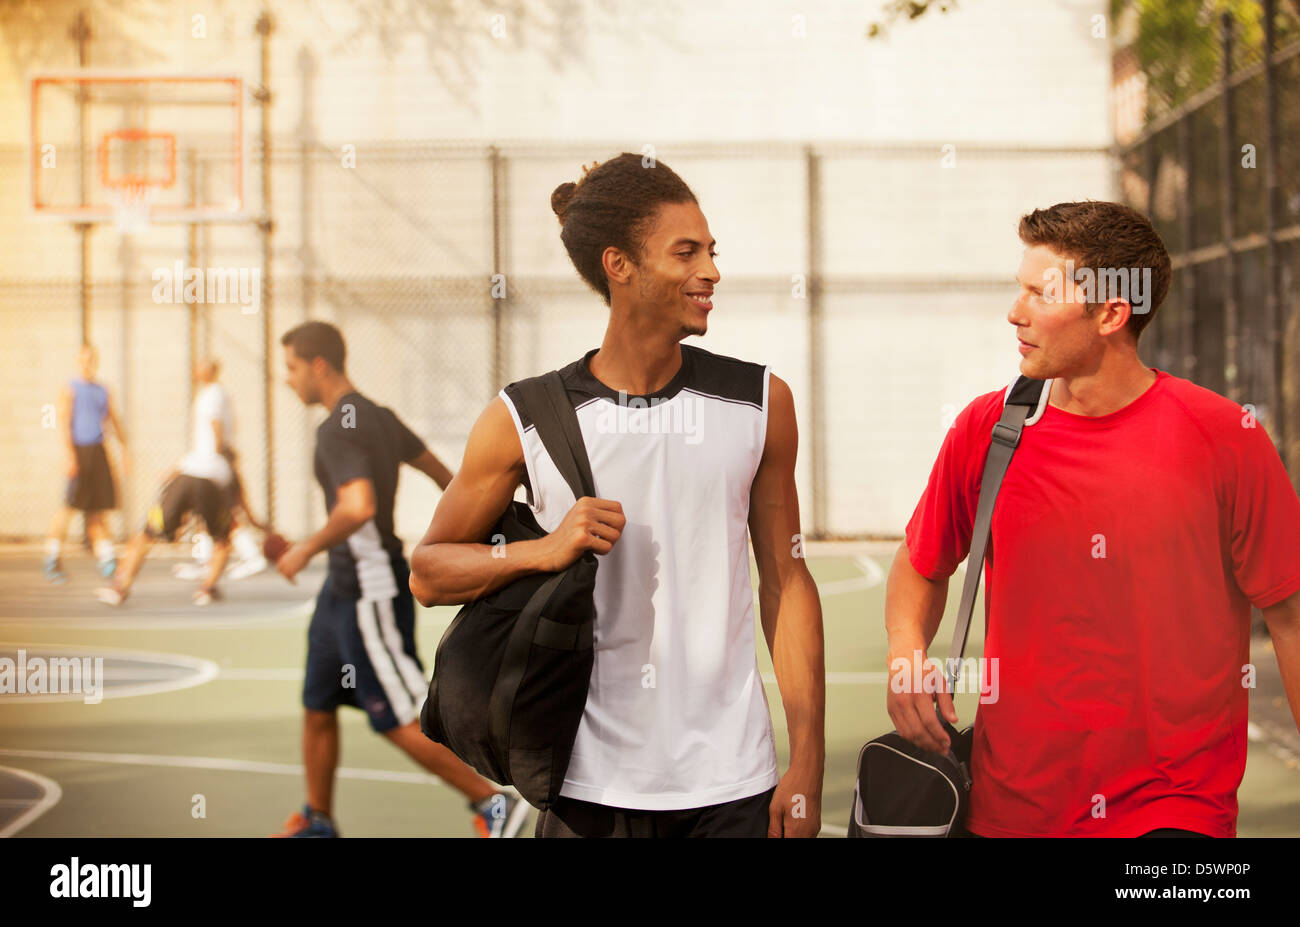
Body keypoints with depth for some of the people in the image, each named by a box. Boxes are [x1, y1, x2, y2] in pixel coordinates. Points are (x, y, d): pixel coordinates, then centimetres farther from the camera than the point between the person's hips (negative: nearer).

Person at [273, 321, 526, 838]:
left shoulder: (338, 430, -20)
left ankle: (494, 803, 2)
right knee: (318, 708, 16)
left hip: (370, 594, -10)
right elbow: (441, 473, 17)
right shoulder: (377, 417, 10)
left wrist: (305, 551, -21)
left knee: (402, 722, -4)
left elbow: (358, 507, -35)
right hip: (344, 588, 10)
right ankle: (317, 822, 29)